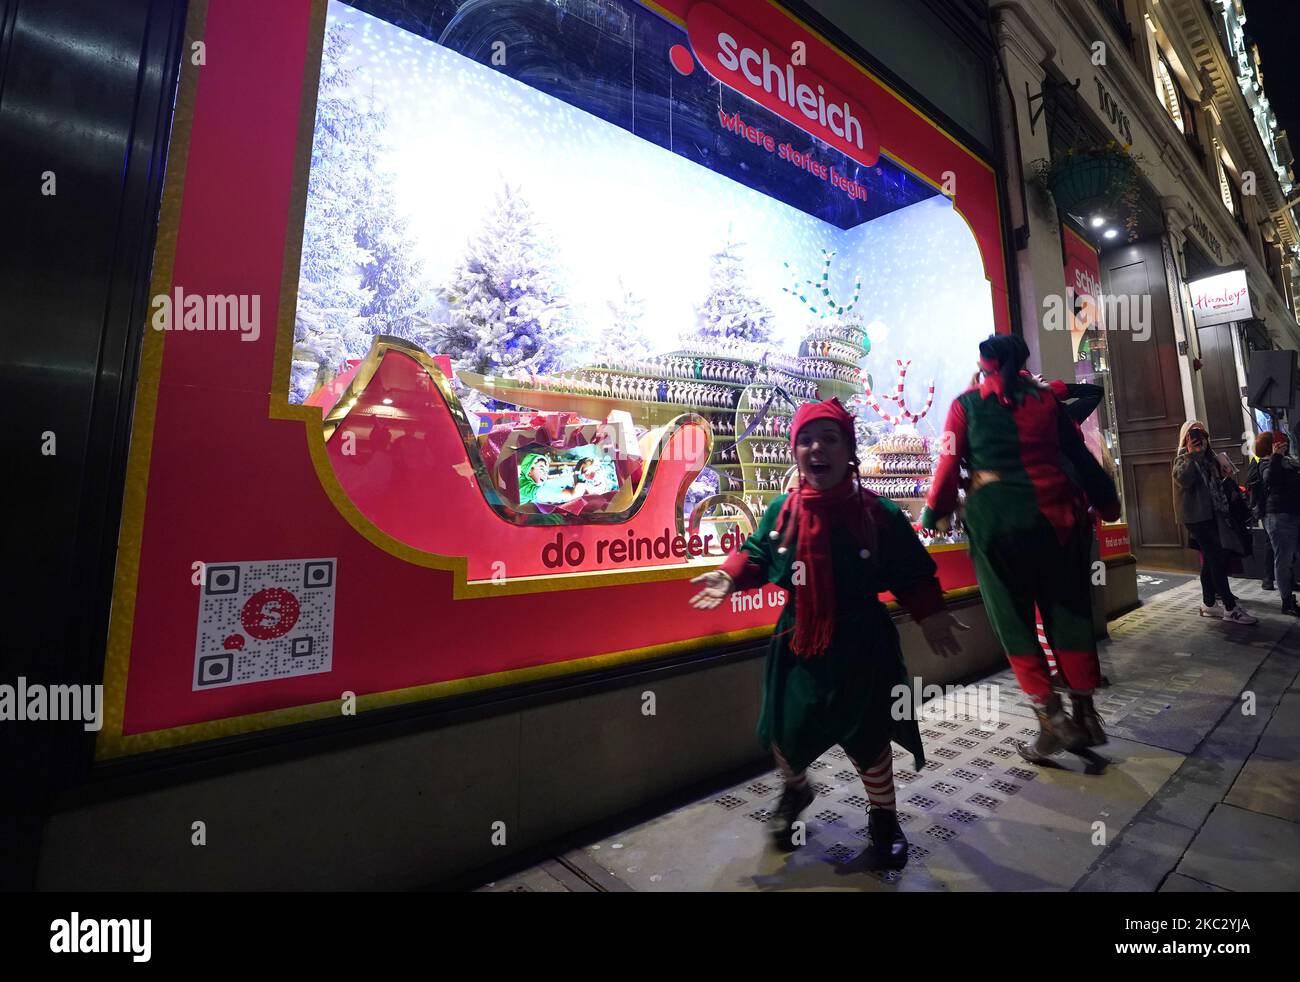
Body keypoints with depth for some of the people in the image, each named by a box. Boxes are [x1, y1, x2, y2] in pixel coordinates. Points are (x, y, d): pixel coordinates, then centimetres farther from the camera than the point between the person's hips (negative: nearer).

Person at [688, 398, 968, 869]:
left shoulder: (880, 513, -11)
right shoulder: (781, 510, -7)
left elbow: (912, 576, -2)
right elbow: (757, 554, 7)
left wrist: (929, 615, -10)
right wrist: (730, 578, -7)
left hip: (862, 645, -2)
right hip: (797, 643, 2)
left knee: (867, 737, 14)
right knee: (785, 731, 12)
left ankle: (883, 815, 46)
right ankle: (795, 789, 49)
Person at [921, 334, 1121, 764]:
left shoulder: (967, 404, 1)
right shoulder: (1046, 398, 10)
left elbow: (949, 463, -4)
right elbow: (1080, 454, 13)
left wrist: (935, 513, 6)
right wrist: (1105, 502, 23)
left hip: (996, 514, -4)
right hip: (1055, 512, 4)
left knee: (1014, 619, 6)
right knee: (1068, 613, 13)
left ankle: (1051, 718, 7)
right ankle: (1085, 715, 22)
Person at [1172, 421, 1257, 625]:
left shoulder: (1209, 458, 17)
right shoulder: (1183, 459, -6)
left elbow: (1215, 486, 27)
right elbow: (1183, 480, -26)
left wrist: (1227, 477, 8)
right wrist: (1190, 455, -23)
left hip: (1210, 514, 9)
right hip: (1196, 517, -8)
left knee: (1210, 559, 10)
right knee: (1217, 559, -12)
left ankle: (1209, 604, 17)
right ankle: (1230, 608, -11)